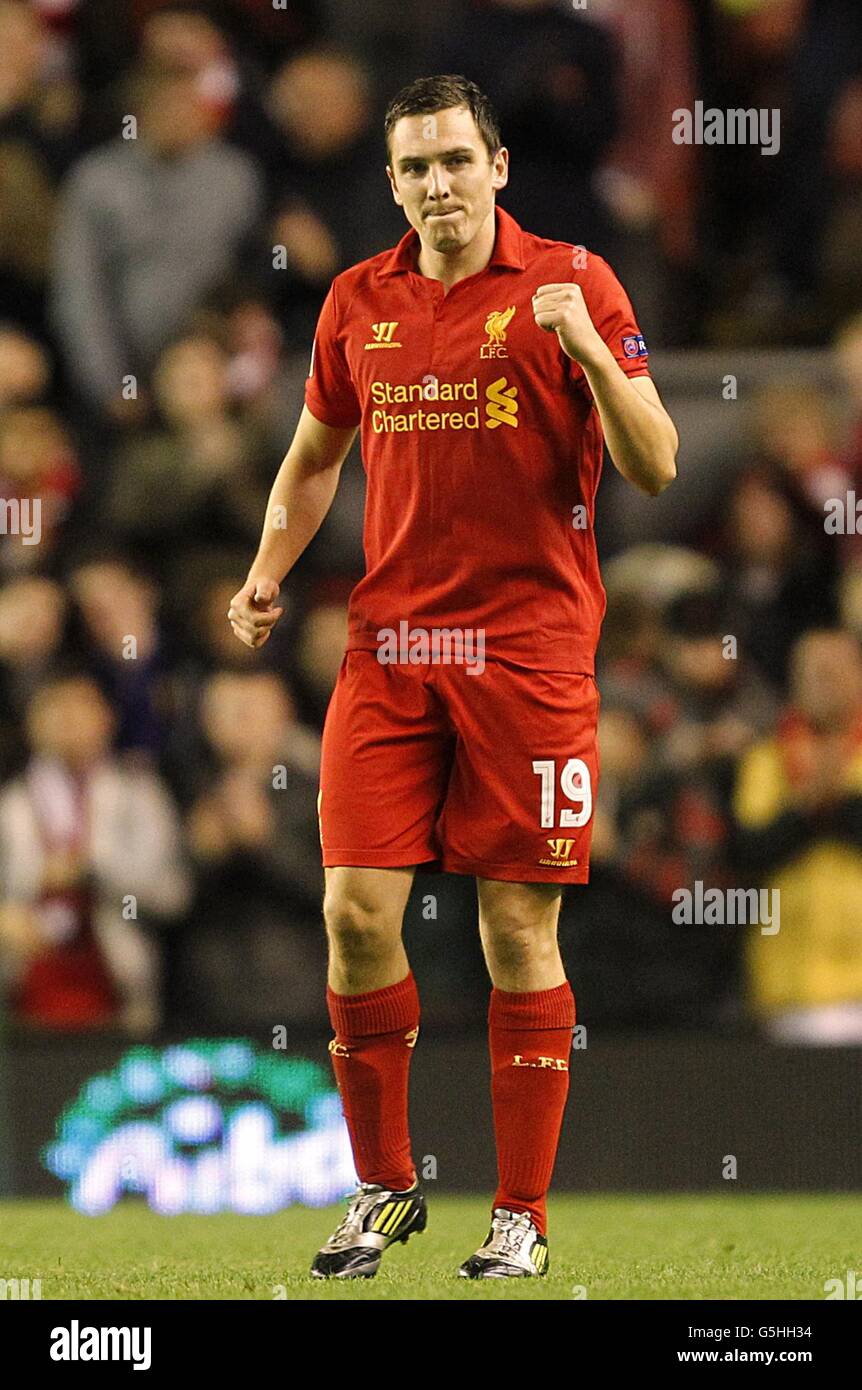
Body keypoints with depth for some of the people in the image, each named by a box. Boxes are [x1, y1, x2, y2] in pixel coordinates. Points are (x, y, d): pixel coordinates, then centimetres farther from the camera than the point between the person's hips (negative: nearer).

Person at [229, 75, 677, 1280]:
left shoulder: (570, 284, -4)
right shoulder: (359, 302, 8)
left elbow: (654, 469, -9)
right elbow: (316, 454, 23)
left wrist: (588, 348, -23)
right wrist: (268, 573, 8)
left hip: (529, 648, -3)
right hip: (388, 642, 3)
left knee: (519, 931, 0)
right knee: (356, 911, -5)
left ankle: (522, 1214, 10)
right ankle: (384, 1185, 12)